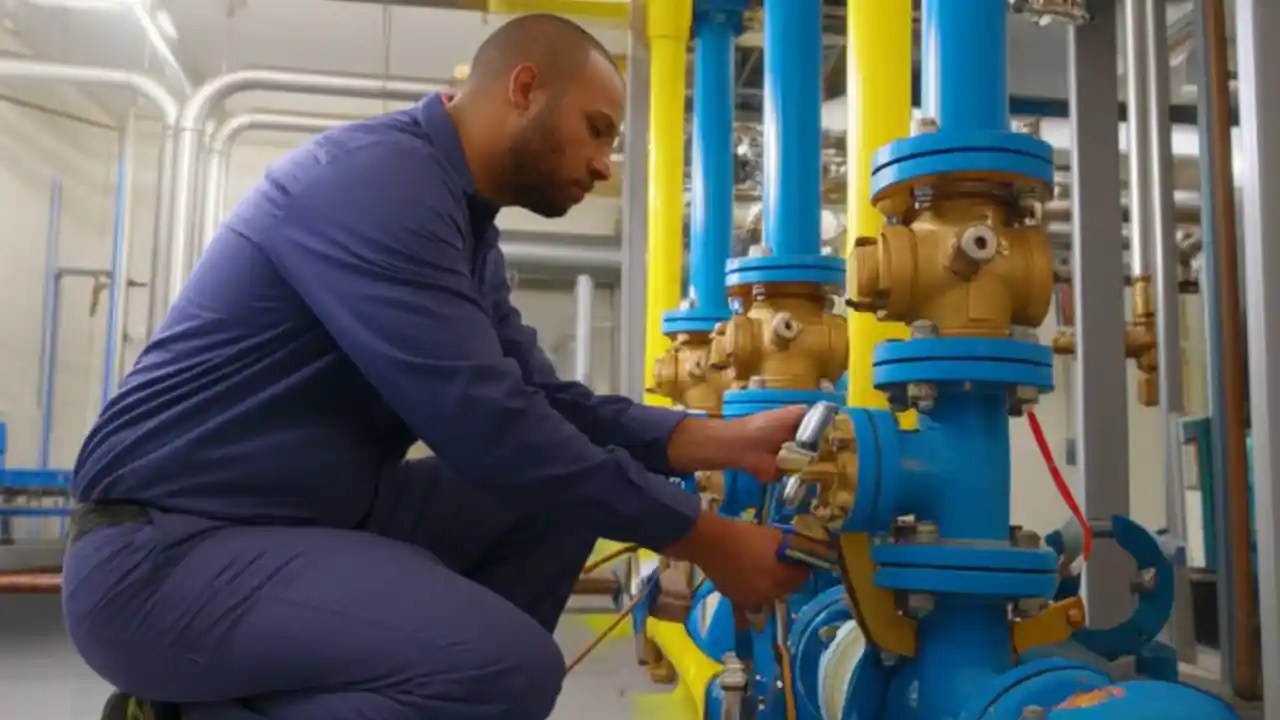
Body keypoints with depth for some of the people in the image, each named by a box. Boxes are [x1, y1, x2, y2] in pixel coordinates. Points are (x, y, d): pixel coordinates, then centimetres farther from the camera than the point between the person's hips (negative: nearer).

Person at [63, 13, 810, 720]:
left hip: (321, 519, 10)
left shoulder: (465, 225, 10)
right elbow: (488, 426, -26)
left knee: (567, 496, 4)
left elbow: (544, 405, 8)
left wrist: (720, 439, -2)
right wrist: (704, 537, -18)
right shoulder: (378, 177, -20)